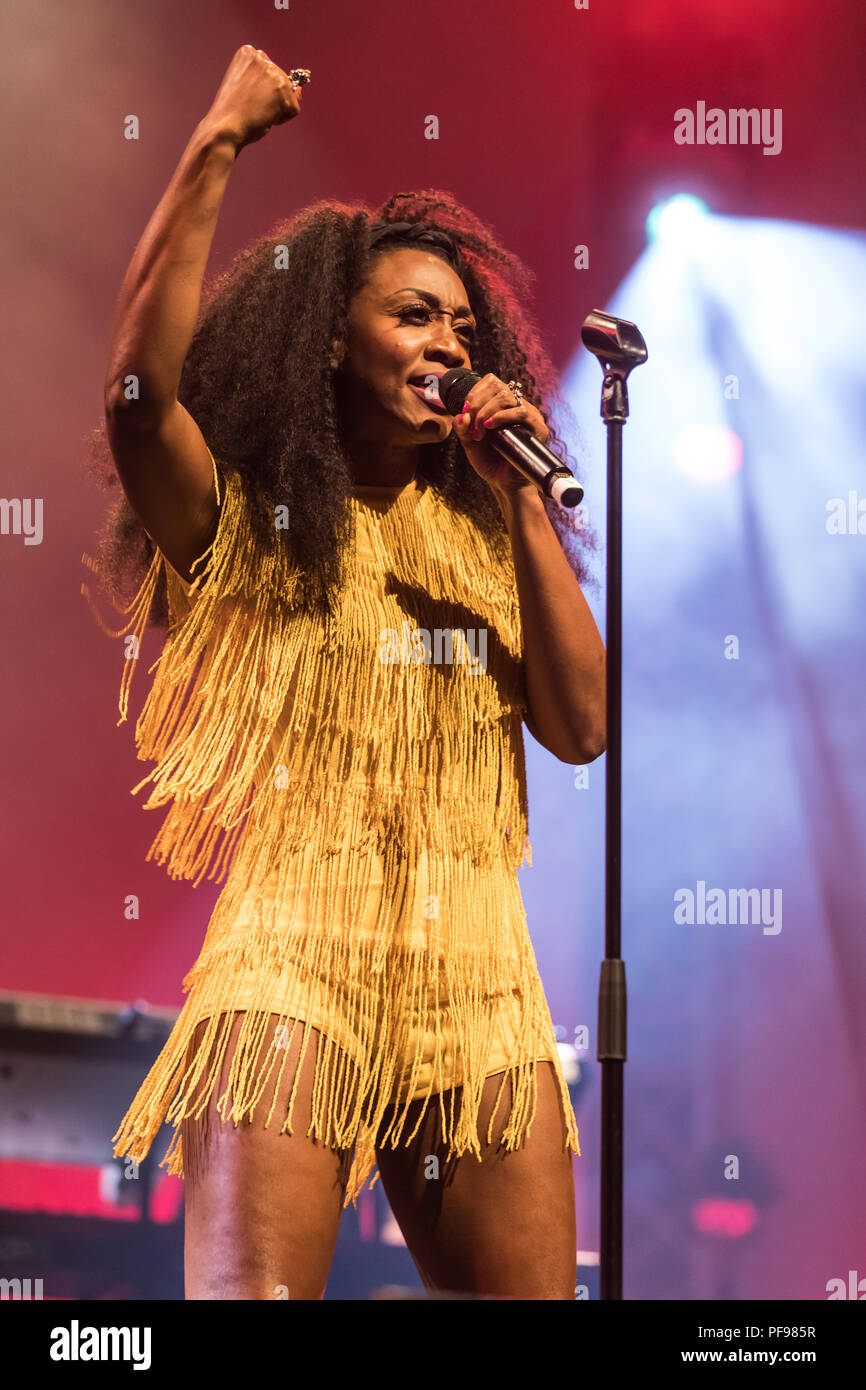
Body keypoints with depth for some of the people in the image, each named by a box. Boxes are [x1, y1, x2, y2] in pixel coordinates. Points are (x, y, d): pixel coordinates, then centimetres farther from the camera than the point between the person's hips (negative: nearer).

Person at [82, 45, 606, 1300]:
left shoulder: (480, 538, 17)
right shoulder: (244, 523, 4)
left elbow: (582, 728, 5)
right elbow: (140, 389, -16)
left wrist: (525, 505, 2)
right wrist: (216, 148, -14)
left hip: (481, 987, 4)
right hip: (292, 960, -4)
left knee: (528, 1293, 1)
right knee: (252, 1288, -17)